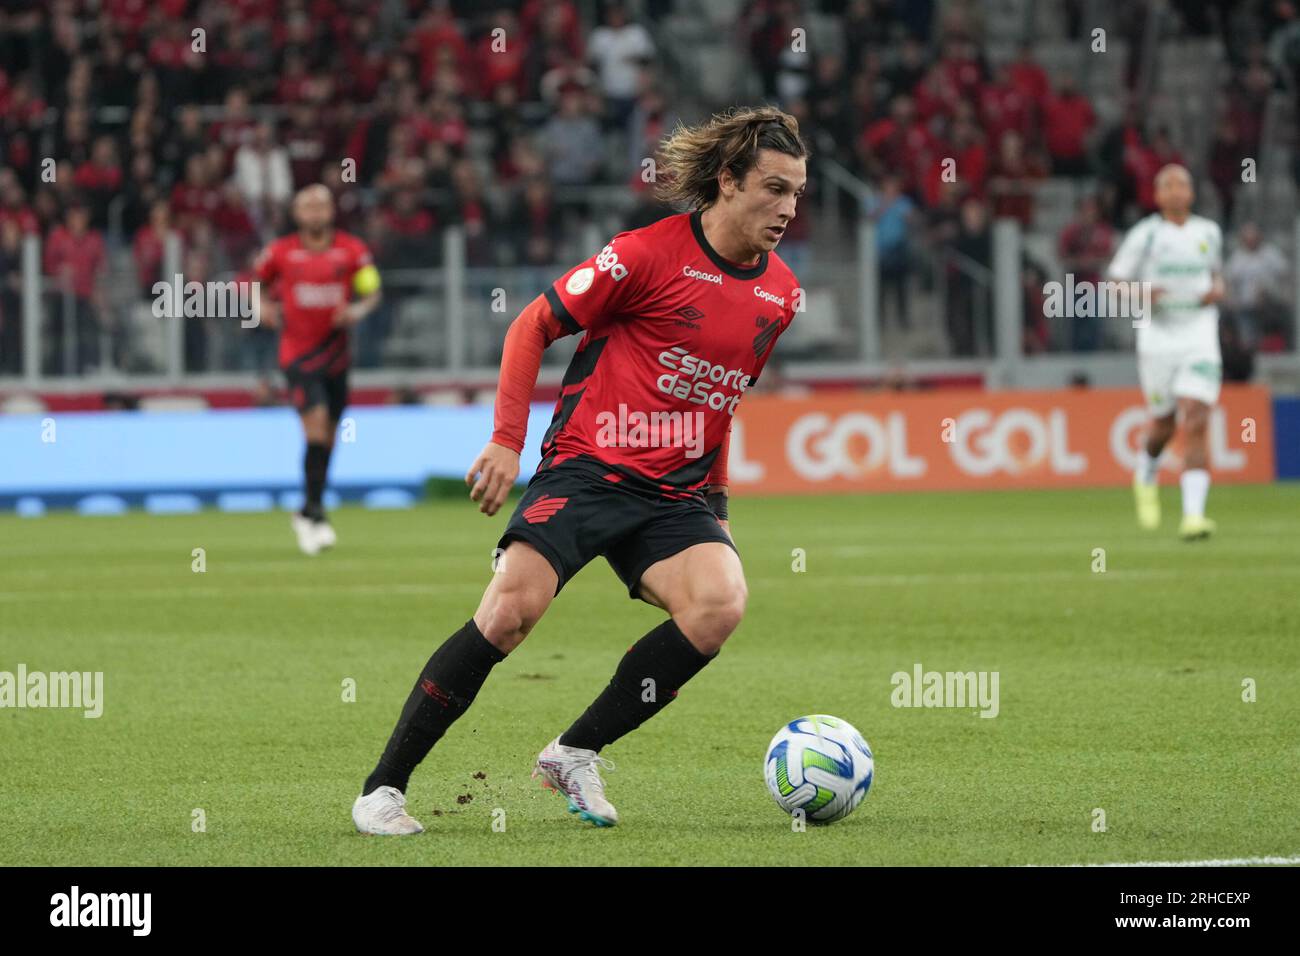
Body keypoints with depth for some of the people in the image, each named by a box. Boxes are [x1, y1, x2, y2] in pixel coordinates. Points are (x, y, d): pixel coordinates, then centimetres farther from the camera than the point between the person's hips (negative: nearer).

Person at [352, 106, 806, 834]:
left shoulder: (781, 294, 10)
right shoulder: (649, 254, -9)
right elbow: (532, 328, -2)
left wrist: (715, 497, 22)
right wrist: (508, 441, -8)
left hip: (678, 494, 5)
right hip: (588, 467, -5)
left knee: (720, 604, -24)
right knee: (513, 609, -22)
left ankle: (577, 753, -8)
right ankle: (385, 786, -9)